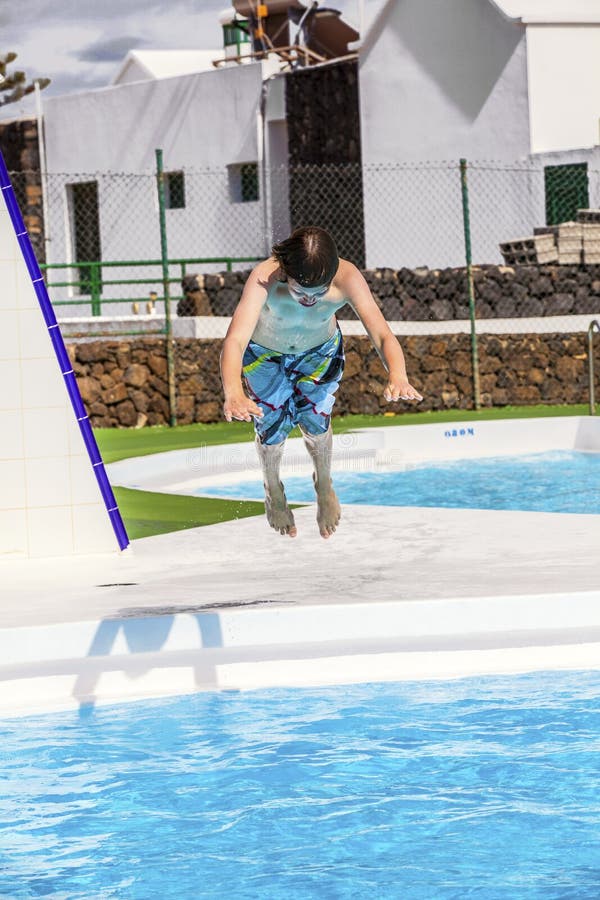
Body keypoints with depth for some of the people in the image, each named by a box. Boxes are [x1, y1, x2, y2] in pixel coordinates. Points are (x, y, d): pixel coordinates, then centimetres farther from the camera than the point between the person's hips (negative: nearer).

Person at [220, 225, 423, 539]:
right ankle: (274, 492, 37)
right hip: (265, 355, -1)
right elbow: (235, 340, -55)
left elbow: (382, 335, -46)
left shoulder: (347, 279, -40)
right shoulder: (265, 278, -45)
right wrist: (233, 393, -74)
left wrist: (397, 376, -68)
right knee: (272, 426, 3)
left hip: (320, 352, 1)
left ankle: (324, 487, 32)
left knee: (315, 421, -3)